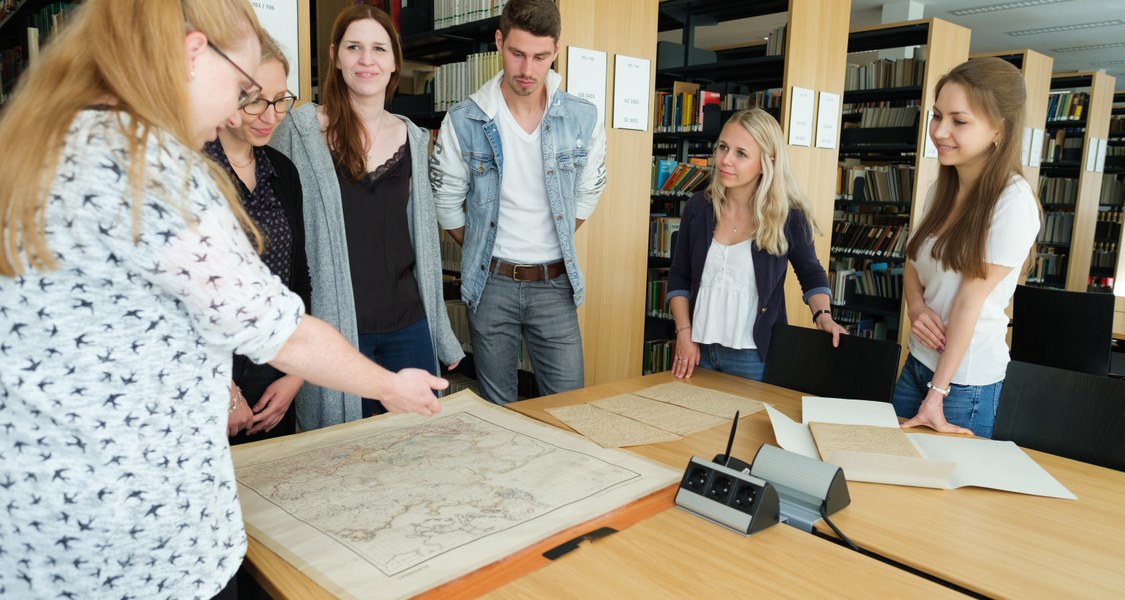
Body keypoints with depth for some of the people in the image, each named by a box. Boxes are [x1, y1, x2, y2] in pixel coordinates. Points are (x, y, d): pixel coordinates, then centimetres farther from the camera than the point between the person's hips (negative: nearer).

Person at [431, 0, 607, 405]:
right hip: (491, 283, -1)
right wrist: (482, 251, 7)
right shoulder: (463, 121, -8)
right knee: (496, 410, 11)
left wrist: (557, 245, 10)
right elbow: (446, 203, 2)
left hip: (555, 283, 1)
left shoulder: (583, 120, -4)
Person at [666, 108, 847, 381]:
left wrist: (823, 315, -10)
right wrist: (684, 334, -4)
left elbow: (811, 273, 7)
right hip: (698, 350, 3)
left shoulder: (789, 215, -9)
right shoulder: (698, 206, -2)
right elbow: (679, 277, 5)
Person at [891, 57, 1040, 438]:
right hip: (917, 362, 7)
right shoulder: (942, 190, 4)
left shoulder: (1012, 201, -18)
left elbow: (970, 300, -19)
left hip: (965, 377, -7)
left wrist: (938, 392, -16)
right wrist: (917, 308, -10)